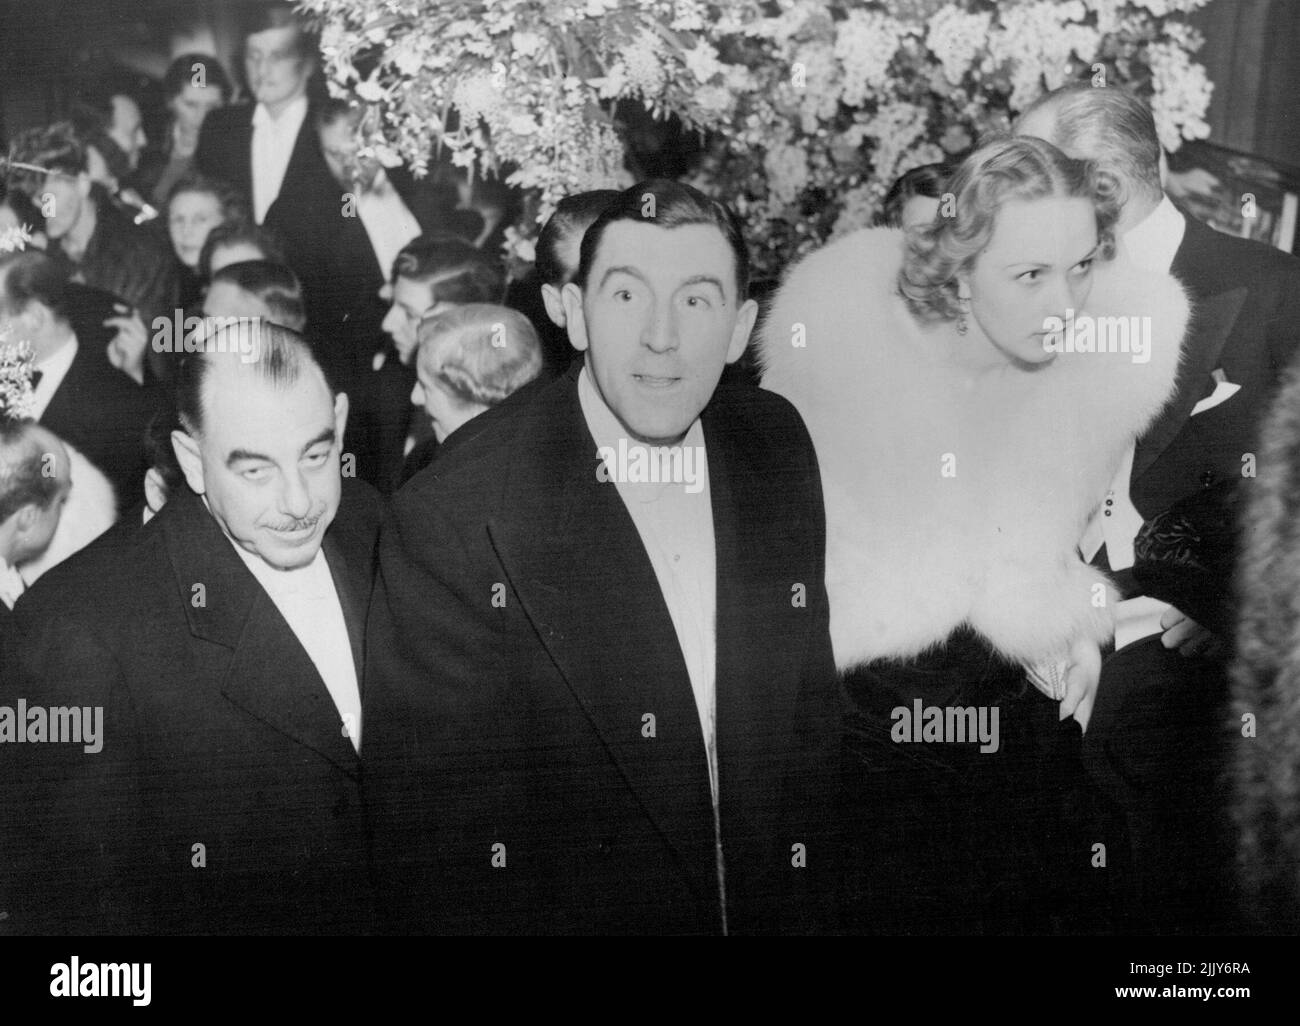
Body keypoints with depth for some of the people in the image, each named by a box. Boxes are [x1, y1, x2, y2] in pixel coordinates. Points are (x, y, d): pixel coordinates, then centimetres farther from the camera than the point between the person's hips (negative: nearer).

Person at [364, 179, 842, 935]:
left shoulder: (778, 444, -7)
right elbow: (428, 822, -18)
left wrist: (815, 897, 2)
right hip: (571, 909, -4)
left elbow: (812, 699, 3)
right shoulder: (453, 517, -23)